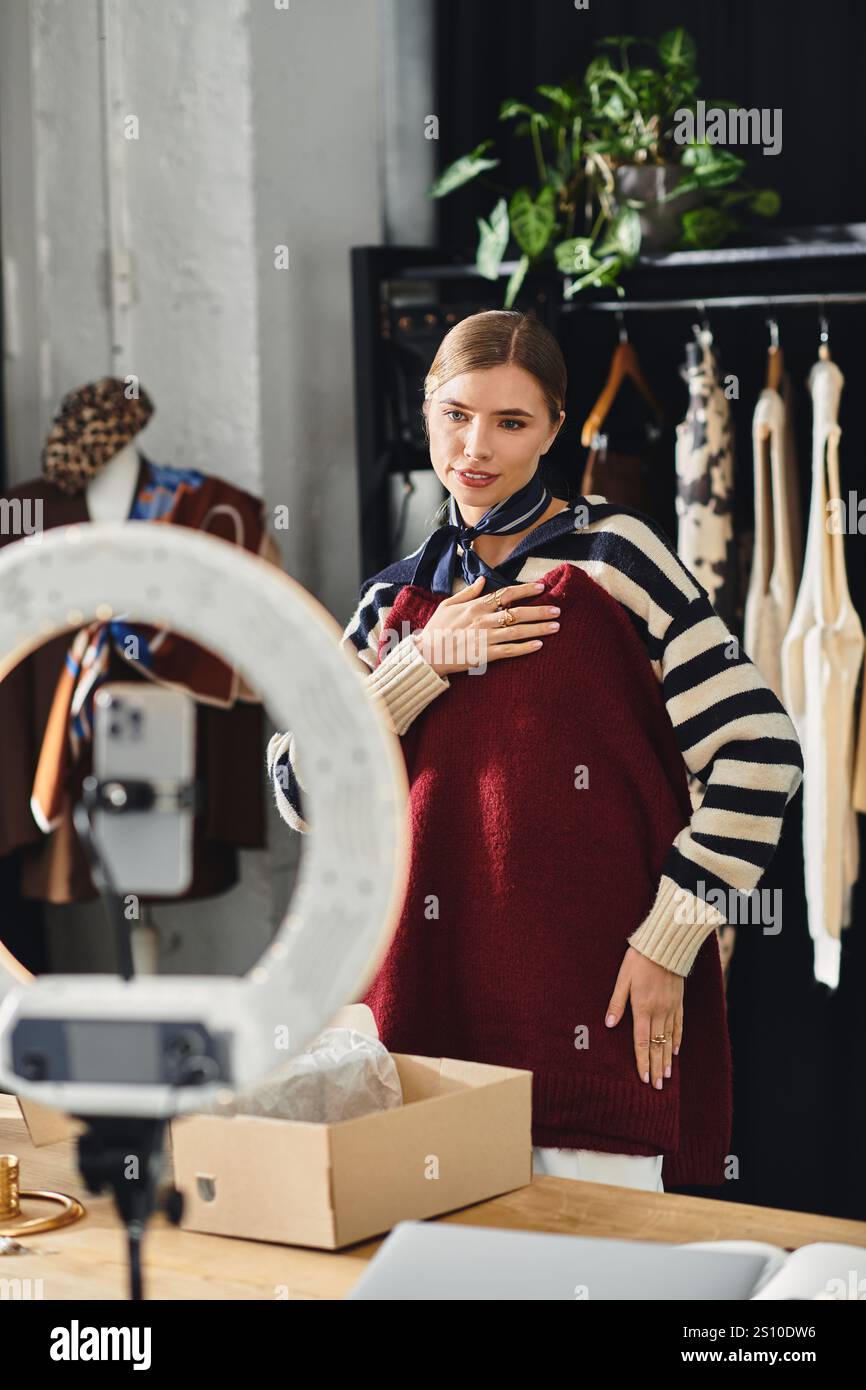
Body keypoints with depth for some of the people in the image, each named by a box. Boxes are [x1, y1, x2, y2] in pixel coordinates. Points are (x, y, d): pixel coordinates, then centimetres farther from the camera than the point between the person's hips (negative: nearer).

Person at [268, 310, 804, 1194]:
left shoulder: (610, 554, -1)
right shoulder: (399, 597, 14)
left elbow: (758, 754, -8)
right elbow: (297, 791, 5)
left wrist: (667, 942, -11)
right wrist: (425, 662, -5)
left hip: (600, 1014, -4)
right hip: (434, 1004, 4)